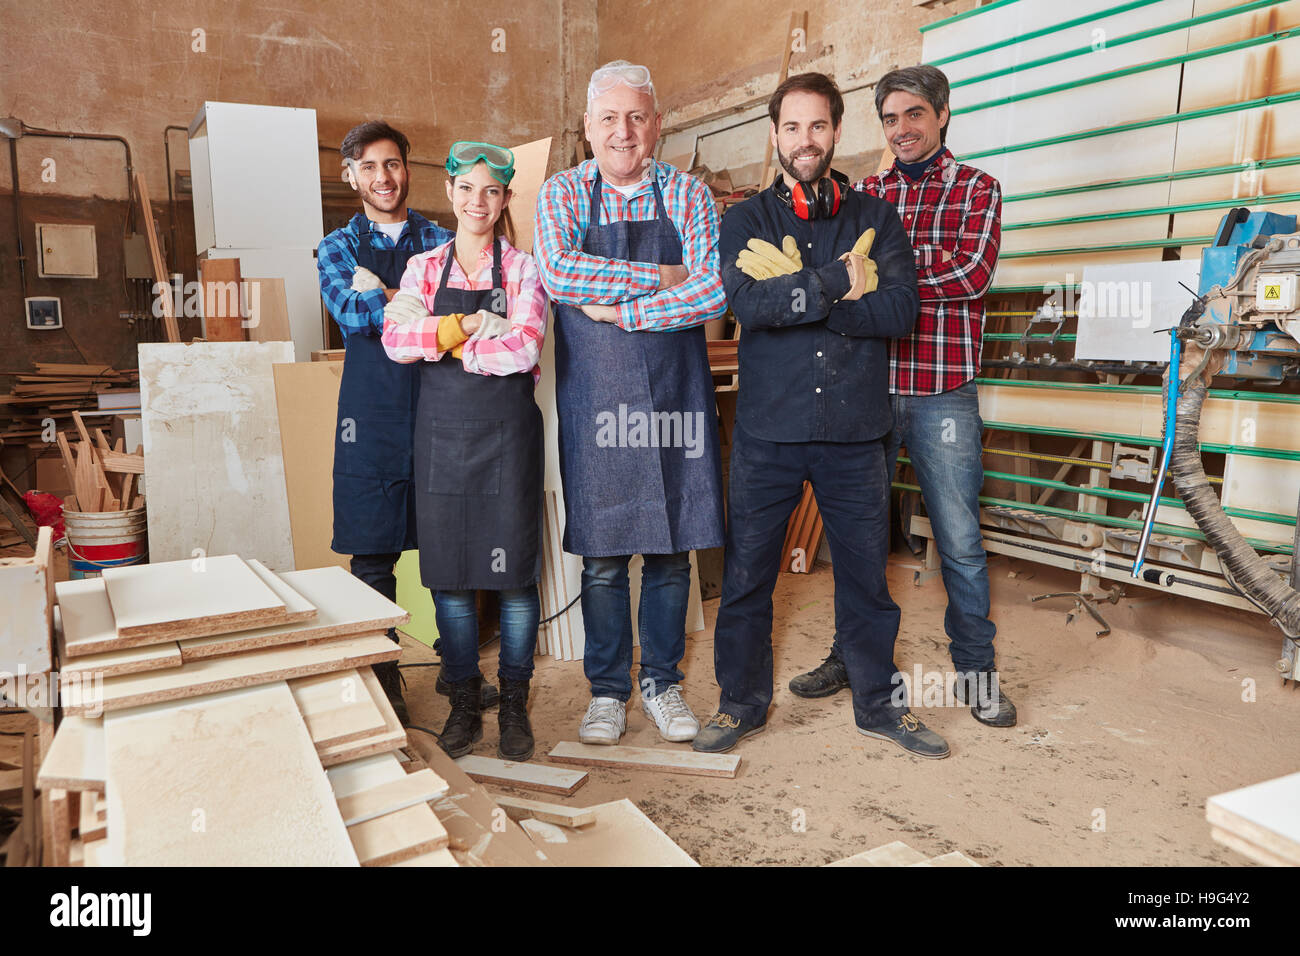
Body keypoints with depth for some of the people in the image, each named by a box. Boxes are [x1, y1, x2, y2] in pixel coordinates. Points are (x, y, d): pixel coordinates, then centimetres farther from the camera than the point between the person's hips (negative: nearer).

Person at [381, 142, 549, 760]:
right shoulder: (424, 268, 10)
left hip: (507, 432, -2)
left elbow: (524, 348, -13)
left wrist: (441, 339, -6)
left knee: (513, 573, 2)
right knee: (448, 574, 6)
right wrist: (475, 325, -13)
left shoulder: (522, 269, 3)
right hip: (441, 434, 2)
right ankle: (464, 702, 22)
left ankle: (514, 704, 18)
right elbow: (396, 341, -5)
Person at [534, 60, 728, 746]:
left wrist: (623, 310, -14)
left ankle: (661, 682, 26)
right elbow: (557, 274, -15)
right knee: (602, 554, 5)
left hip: (675, 393, 1)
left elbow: (715, 292, -8)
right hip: (594, 399, 0)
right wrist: (660, 277, -13)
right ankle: (607, 689, 22)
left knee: (671, 550, 8)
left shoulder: (688, 195, 5)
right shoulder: (563, 194, 4)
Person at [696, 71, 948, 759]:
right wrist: (840, 279, -15)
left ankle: (878, 702, 30)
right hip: (768, 426, 0)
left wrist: (796, 293, -13)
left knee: (866, 571, 11)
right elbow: (746, 302, -14)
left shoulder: (875, 218, 9)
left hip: (854, 428, 1)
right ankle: (741, 702, 27)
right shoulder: (745, 221, 6)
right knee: (746, 573, 8)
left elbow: (900, 309, -8)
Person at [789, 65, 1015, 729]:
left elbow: (971, 274, -11)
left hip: (942, 391, -2)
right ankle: (851, 656, 28)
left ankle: (975, 671, 21)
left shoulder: (976, 188, 4)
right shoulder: (863, 195, 12)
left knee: (960, 541, 4)